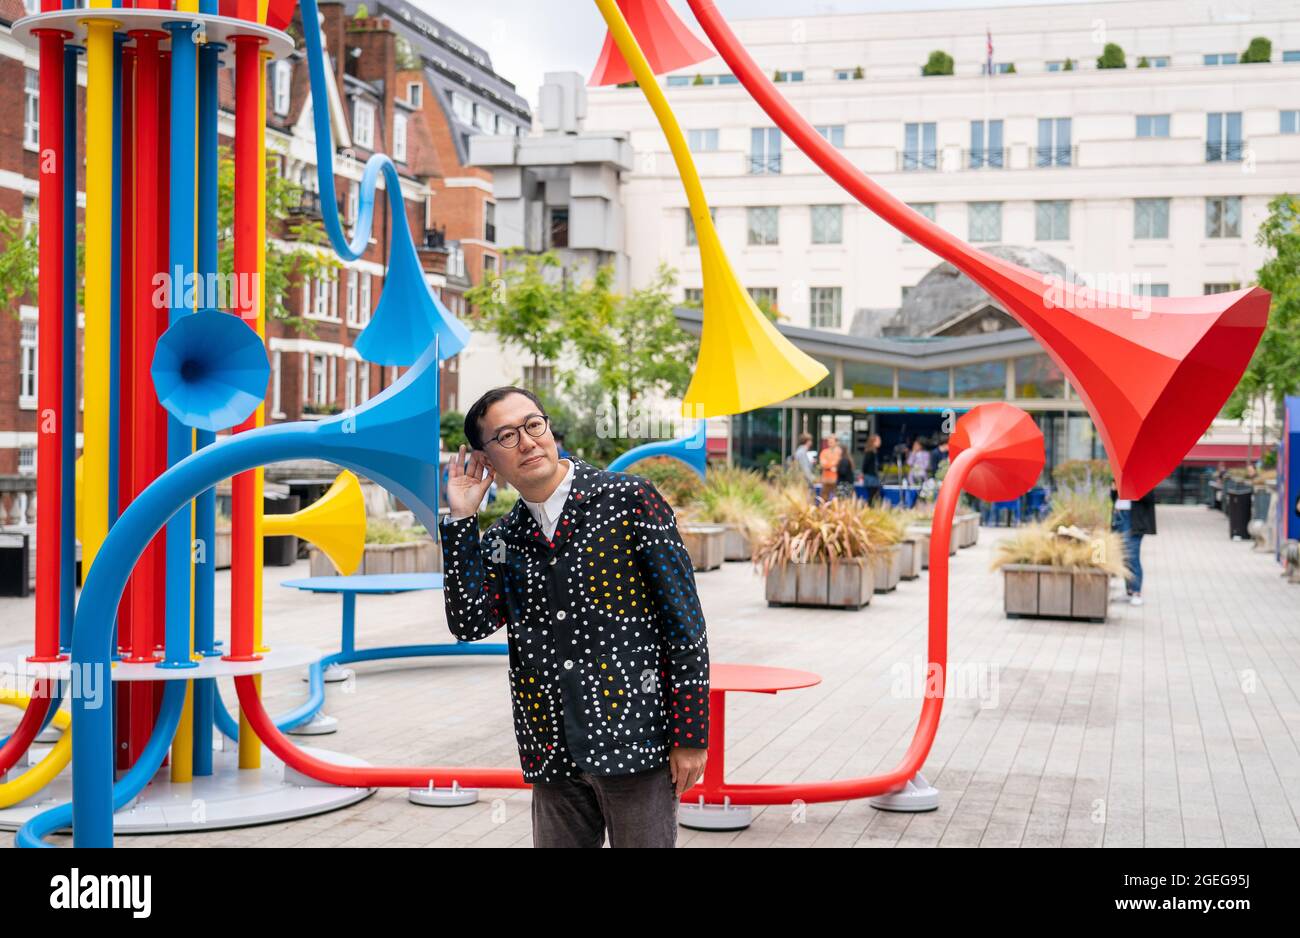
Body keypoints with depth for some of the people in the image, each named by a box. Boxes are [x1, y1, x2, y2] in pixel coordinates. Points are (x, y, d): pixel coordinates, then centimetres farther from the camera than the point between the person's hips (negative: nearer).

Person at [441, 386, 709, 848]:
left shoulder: (629, 500, -6)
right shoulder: (501, 540, 9)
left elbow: (684, 622, -6)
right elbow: (469, 624, -5)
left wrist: (690, 735, -9)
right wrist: (461, 519, -5)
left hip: (634, 740, -4)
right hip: (553, 755, 5)